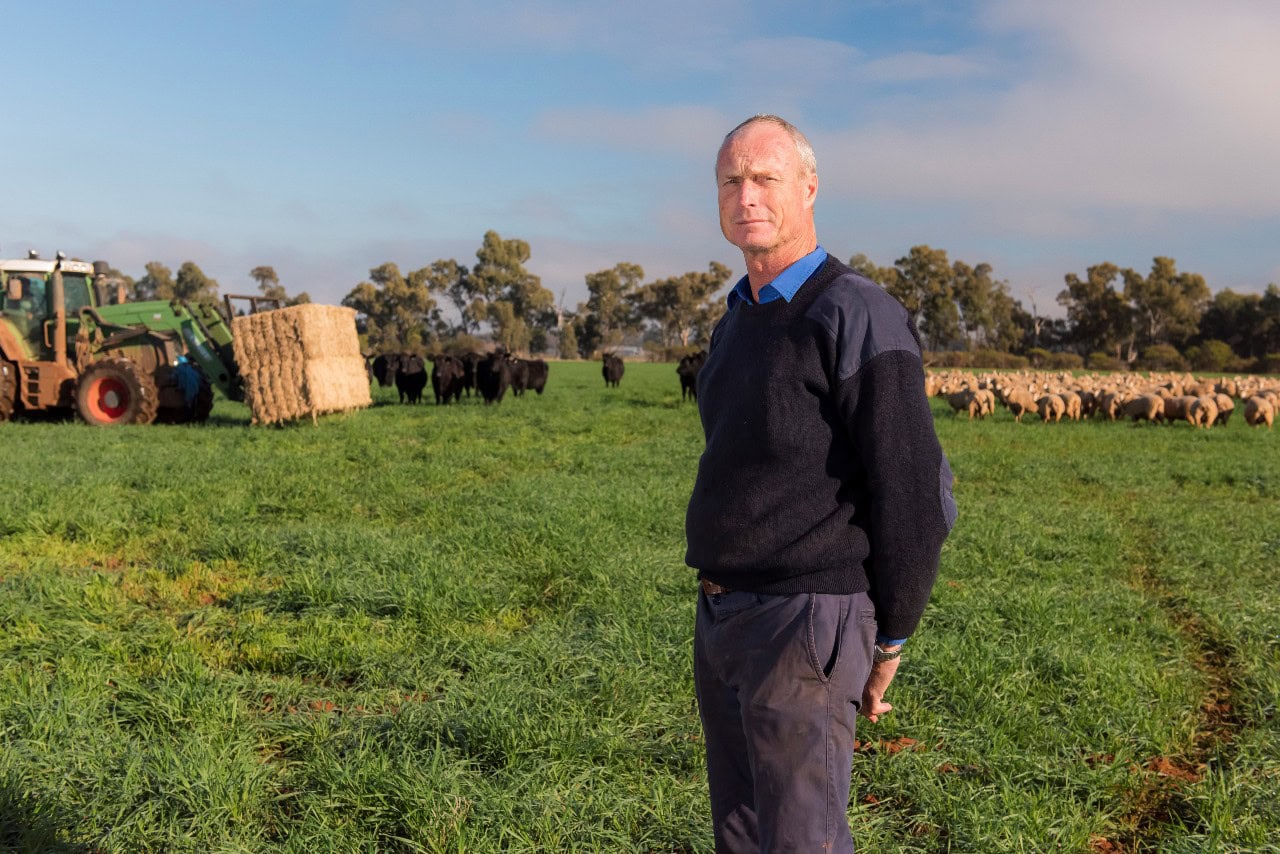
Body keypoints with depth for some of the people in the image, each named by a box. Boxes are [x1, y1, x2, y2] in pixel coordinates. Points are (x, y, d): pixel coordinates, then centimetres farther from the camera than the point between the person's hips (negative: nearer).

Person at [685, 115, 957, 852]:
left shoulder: (859, 320, -15)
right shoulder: (739, 325, 13)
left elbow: (918, 494, -17)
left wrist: (890, 639, -10)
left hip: (804, 624, -8)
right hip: (723, 621, 9)